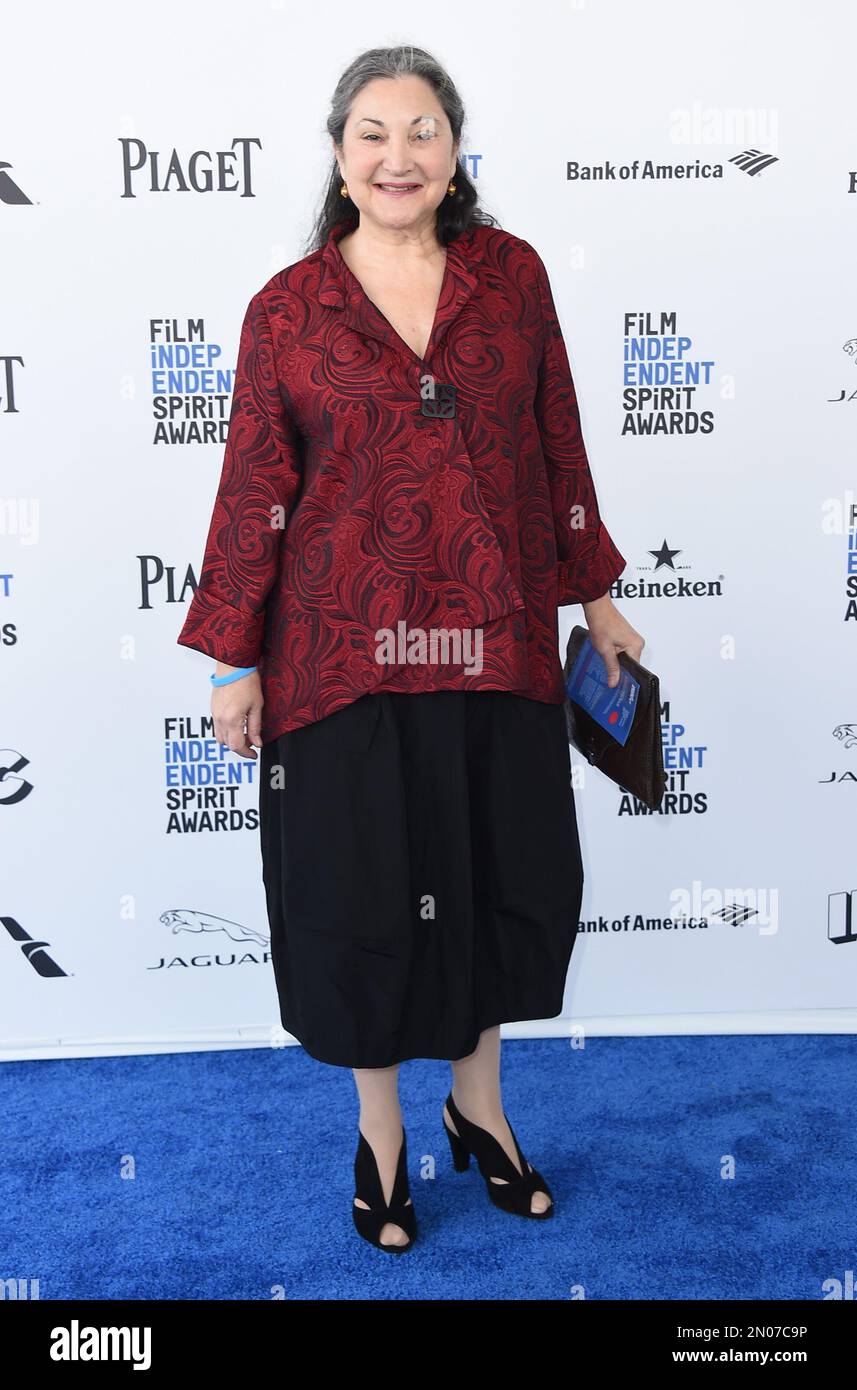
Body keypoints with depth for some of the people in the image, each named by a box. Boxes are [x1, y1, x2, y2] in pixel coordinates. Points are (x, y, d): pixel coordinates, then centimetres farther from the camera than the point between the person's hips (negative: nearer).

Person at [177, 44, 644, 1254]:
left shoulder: (511, 274, 5)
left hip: (496, 641, 3)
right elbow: (255, 491, 0)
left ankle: (478, 1103, 39)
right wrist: (234, 661, 0)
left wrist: (594, 594, 12)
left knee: (509, 875, 12)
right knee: (359, 891, 9)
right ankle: (380, 1129, 34)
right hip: (345, 647, -2)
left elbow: (558, 448, 10)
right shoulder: (287, 308, -1)